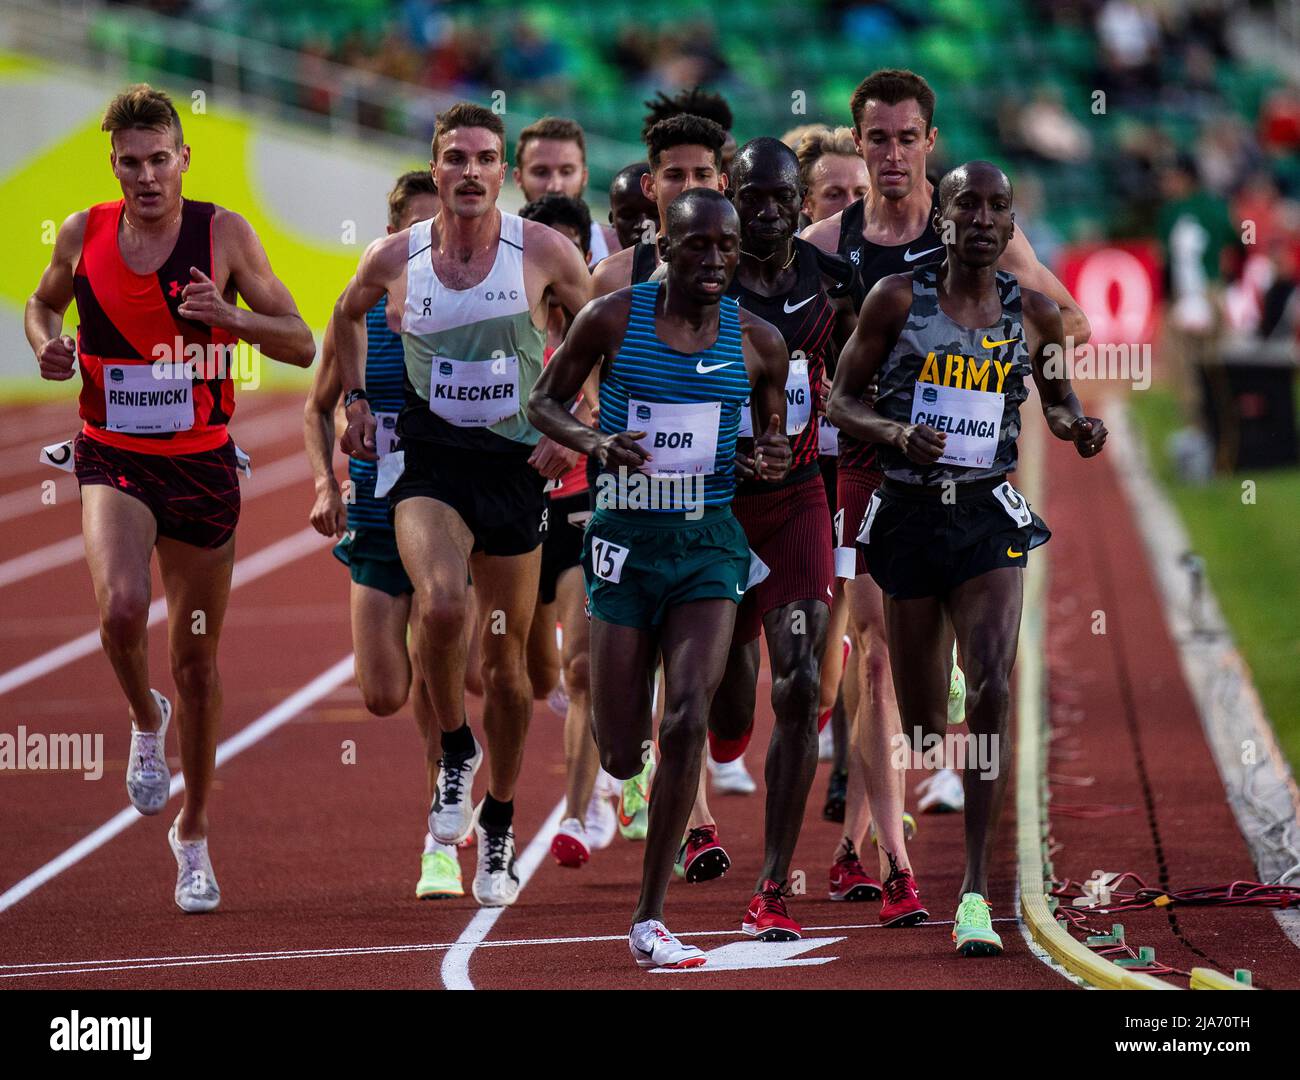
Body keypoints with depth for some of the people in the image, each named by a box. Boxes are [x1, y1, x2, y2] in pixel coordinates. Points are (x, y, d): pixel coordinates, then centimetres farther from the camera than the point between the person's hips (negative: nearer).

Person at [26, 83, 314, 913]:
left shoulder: (224, 234, -7)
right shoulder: (83, 234, -2)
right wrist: (47, 344, -5)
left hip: (202, 465, 0)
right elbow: (43, 303, 18)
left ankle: (195, 833, 27)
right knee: (121, 609, -28)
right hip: (113, 461, 0)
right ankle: (146, 721, 6)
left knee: (198, 659, 9)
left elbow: (302, 344, -5)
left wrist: (228, 314, -24)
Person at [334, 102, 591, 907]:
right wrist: (354, 400, 11)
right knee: (441, 606, -29)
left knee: (507, 660, 9)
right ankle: (455, 749, -1)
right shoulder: (394, 258, -3)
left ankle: (499, 826, 26)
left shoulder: (543, 252, -7)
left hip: (516, 463, 1)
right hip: (429, 460, 0)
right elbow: (348, 315, 20)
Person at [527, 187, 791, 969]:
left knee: (689, 717, -18)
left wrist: (773, 461, -9)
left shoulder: (758, 342, 2)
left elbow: (775, 434, 15)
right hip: (626, 543, -1)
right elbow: (544, 403, 6)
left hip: (710, 543, 1)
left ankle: (651, 921, -11)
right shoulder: (613, 319, -3)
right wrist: (594, 443, -15)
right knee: (621, 757, 0)